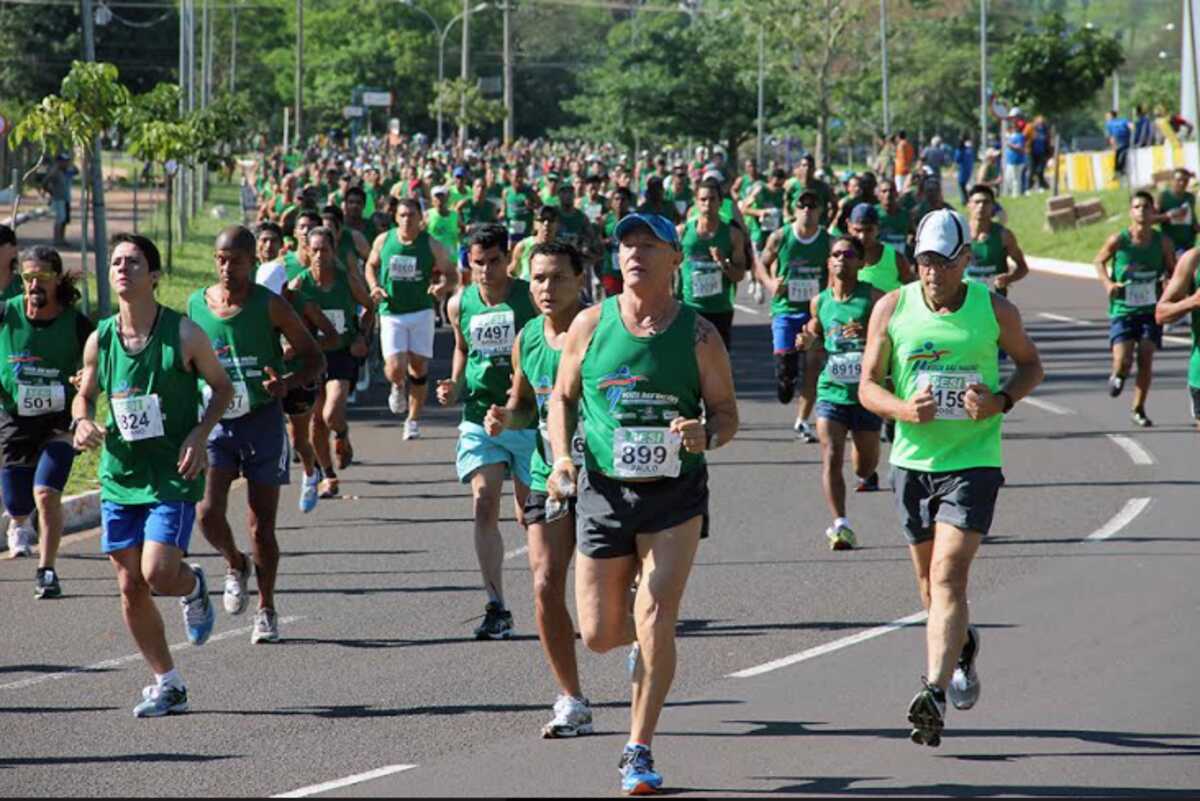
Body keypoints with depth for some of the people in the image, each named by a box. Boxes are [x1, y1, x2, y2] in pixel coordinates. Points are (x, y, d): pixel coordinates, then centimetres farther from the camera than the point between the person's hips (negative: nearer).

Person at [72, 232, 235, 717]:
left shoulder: (183, 334, -10)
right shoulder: (100, 340, 0)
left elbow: (222, 387, 2)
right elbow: (85, 395, 16)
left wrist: (200, 433, -13)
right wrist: (82, 421, -7)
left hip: (174, 476, -4)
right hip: (119, 476, 4)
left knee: (158, 573, -18)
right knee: (131, 587, 4)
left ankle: (193, 587, 20)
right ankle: (168, 685, 17)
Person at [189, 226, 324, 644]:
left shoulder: (270, 306, -8)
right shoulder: (195, 305, 1)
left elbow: (314, 359, -3)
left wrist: (287, 383, -23)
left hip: (263, 421, -2)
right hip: (215, 422, 2)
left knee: (262, 526, 1)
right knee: (208, 512, -14)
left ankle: (266, 610, 18)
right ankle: (235, 564, 19)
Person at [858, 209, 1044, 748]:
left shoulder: (995, 310, -4)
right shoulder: (892, 309, -2)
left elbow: (1030, 364, 12)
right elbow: (868, 384, 2)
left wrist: (1002, 401, -9)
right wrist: (904, 409, -19)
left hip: (973, 460, -3)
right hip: (913, 458, 3)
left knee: (948, 577, -17)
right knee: (930, 583, 16)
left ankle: (934, 691, -26)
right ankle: (962, 647, 47)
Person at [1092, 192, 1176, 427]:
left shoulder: (1162, 242, -4)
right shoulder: (1118, 240, -9)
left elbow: (1172, 270, 9)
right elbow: (1099, 262, 8)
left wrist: (1169, 282, -13)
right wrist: (1107, 283, -10)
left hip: (1151, 310, 2)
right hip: (1122, 309, -2)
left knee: (1146, 359, -4)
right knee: (1123, 361, -12)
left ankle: (1138, 409, 13)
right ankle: (1117, 376, 26)